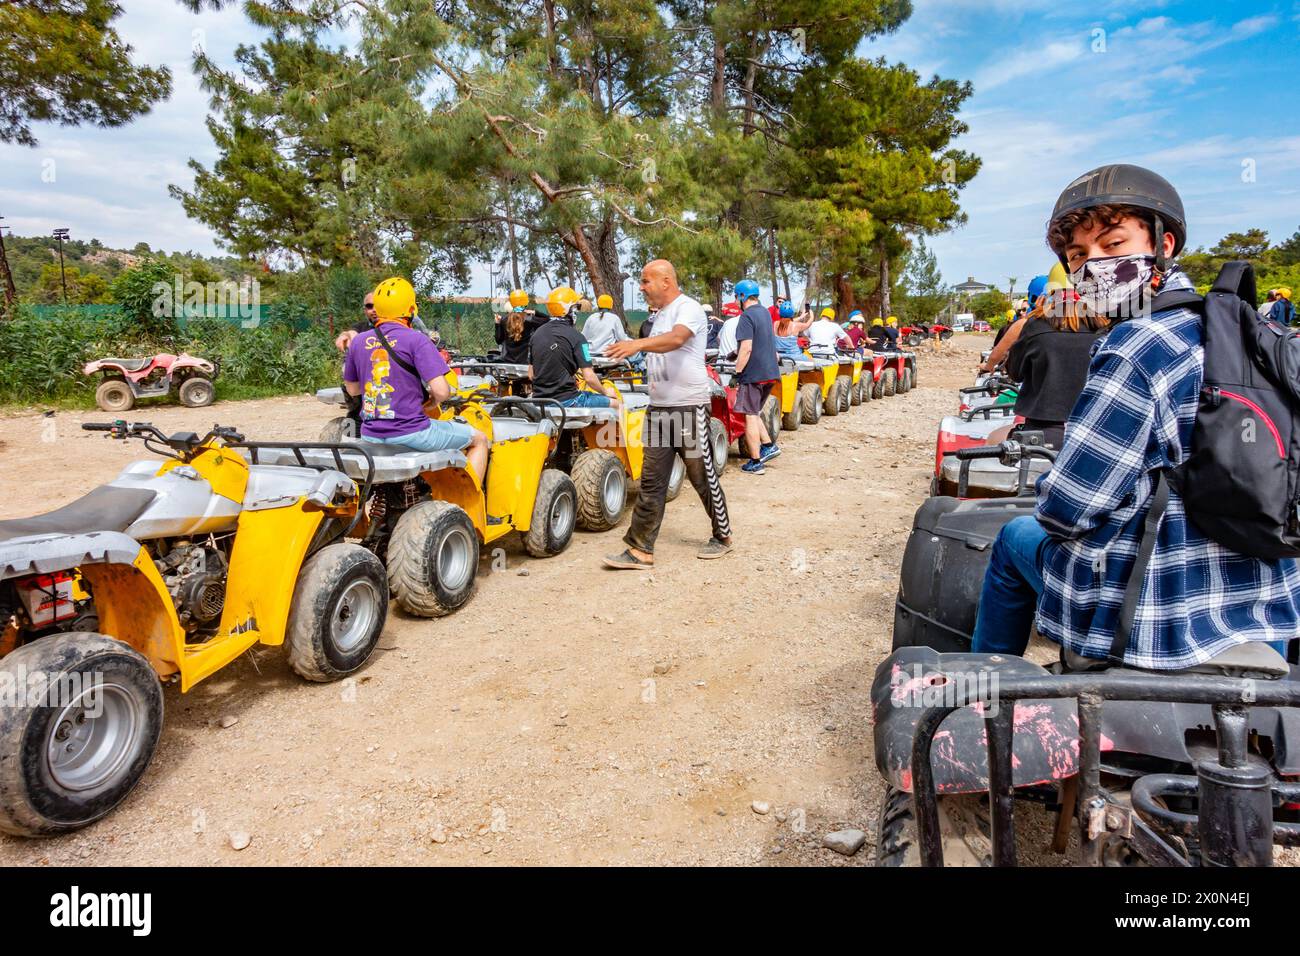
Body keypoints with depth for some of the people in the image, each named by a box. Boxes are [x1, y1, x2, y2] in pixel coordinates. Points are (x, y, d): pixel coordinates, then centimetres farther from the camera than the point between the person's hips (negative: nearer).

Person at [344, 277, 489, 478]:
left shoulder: (358, 342, 5)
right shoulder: (416, 340, -11)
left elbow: (352, 389, 16)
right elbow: (441, 391, -18)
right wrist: (432, 402, 3)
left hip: (370, 435, 6)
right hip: (409, 433, -6)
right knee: (479, 439, 13)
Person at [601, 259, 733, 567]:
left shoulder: (688, 308, -10)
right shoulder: (659, 315, 17)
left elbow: (676, 339, -31)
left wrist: (638, 343, -45)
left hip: (689, 407, -8)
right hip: (658, 409, 8)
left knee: (704, 478, 5)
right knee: (651, 482, 4)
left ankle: (723, 536, 24)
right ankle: (640, 549, 7)